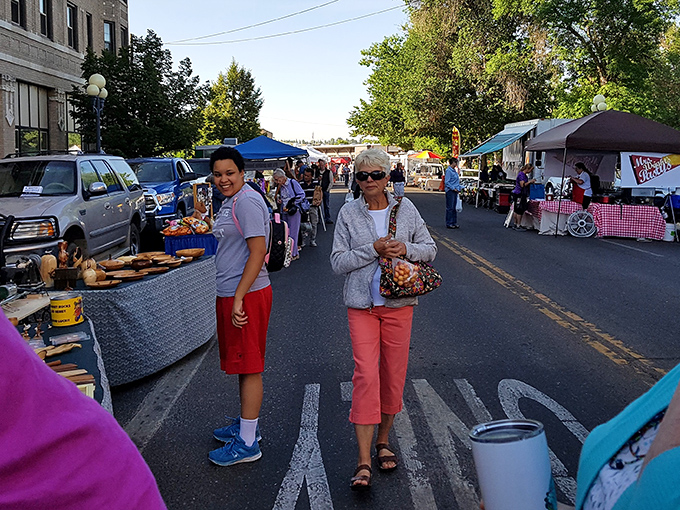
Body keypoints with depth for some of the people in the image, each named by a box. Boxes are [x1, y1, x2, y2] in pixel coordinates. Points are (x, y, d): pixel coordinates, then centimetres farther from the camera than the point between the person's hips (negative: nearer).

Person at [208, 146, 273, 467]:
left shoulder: (248, 202, -16)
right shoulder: (231, 201, 16)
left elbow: (258, 252, -22)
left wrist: (239, 299, -23)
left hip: (246, 295, -10)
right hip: (232, 294, 10)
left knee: (249, 366, -3)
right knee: (243, 364, 19)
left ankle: (247, 444, 6)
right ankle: (247, 424, 33)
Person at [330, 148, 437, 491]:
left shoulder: (405, 208, 4)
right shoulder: (348, 213, 0)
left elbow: (430, 249, 9)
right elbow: (338, 262, -3)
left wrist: (406, 250, -11)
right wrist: (373, 250, -16)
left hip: (398, 302, 2)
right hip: (362, 304, -2)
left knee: (394, 374, 8)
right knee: (366, 376, -9)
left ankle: (383, 440, 30)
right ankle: (364, 462, -4)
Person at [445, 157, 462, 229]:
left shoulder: (454, 170, 16)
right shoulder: (448, 170, -11)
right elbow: (447, 182, -16)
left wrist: (459, 188, 14)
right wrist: (453, 188, -19)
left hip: (455, 191, 9)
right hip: (450, 191, -9)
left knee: (454, 207, 11)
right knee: (450, 207, -5)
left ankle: (454, 223, 17)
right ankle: (449, 224, 0)